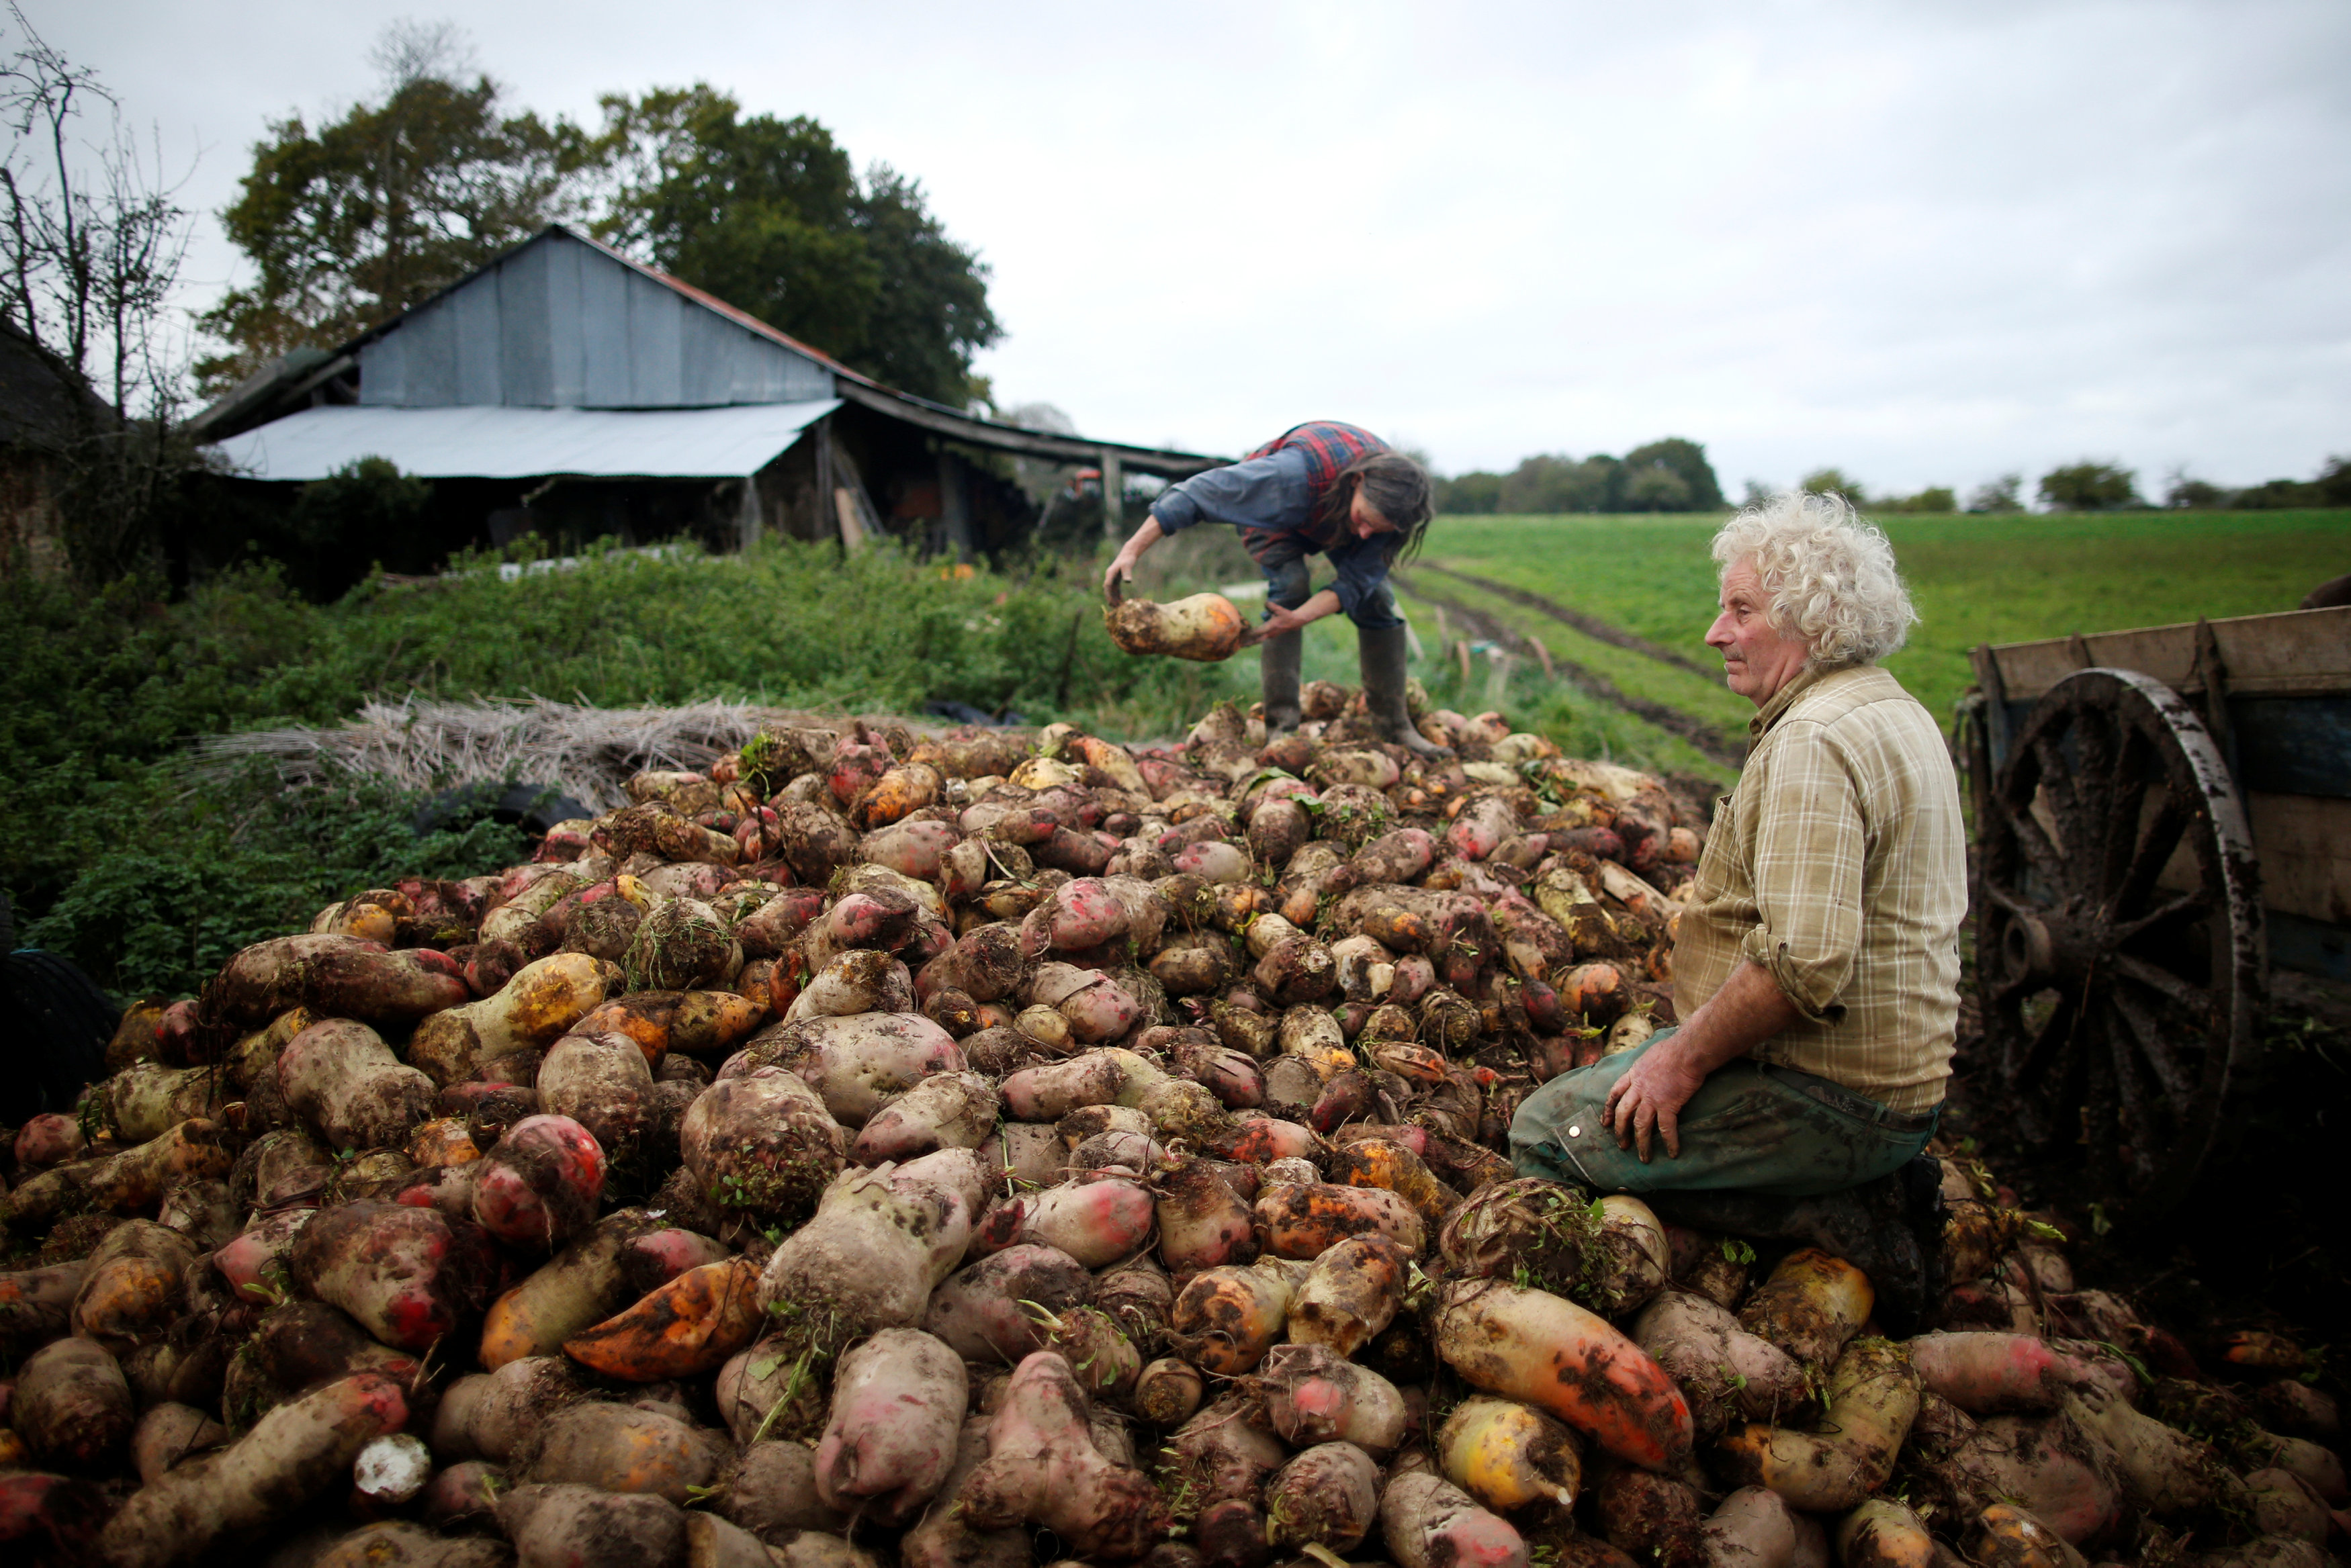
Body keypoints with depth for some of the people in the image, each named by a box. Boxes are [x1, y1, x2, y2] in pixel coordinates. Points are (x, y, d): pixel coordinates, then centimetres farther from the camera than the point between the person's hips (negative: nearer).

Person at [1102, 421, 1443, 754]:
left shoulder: (1391, 505, -34)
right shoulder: (1295, 473, -47)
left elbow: (1355, 582, -31)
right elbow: (1201, 493, -43)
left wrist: (1300, 618, -49)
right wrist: (1132, 550, -46)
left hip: (1334, 516, 4)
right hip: (1272, 513, -3)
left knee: (1376, 598, -11)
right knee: (1290, 584, -29)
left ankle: (1394, 724, 2)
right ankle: (1281, 723, -25)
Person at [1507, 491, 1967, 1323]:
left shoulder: (1812, 743, -22)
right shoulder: (1898, 713, 13)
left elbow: (1803, 964, -31)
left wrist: (1684, 1060, -18)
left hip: (1832, 1097, -10)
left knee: (1546, 1133, -8)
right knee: (1601, 1083, 24)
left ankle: (1829, 1218, -8)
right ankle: (1866, 1186, 10)